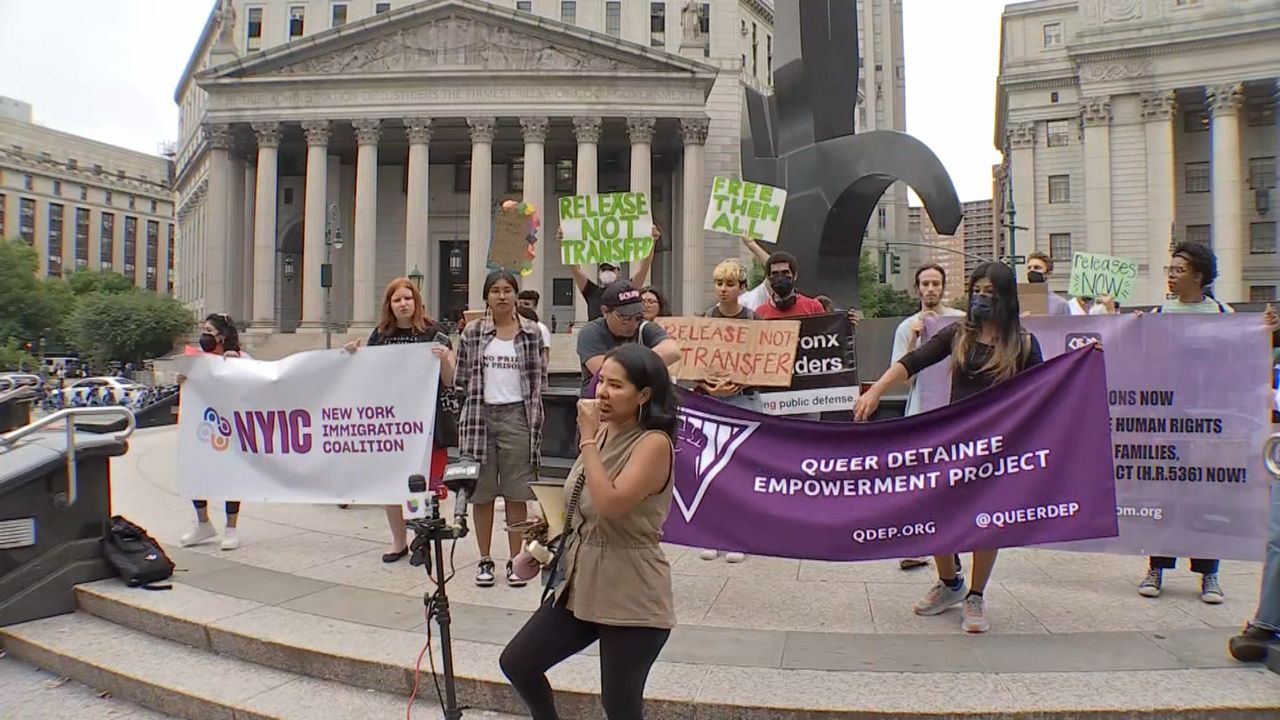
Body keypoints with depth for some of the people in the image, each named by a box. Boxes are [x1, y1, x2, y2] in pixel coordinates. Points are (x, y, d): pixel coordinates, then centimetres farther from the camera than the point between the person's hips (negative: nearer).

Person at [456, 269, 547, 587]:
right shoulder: (472, 332, 4)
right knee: (482, 492, 7)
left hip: (517, 417, -1)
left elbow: (538, 379, 4)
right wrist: (474, 406, -1)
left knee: (517, 493, 4)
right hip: (480, 416, 1)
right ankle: (485, 560, 19)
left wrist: (533, 422, -2)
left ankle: (515, 560, 15)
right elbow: (462, 377, 8)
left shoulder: (532, 332, 3)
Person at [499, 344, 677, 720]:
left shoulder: (654, 443, -19)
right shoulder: (603, 432, 5)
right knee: (516, 663, 12)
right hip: (580, 584, 8)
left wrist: (588, 439, -25)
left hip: (631, 600, -8)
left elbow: (610, 504, -31)